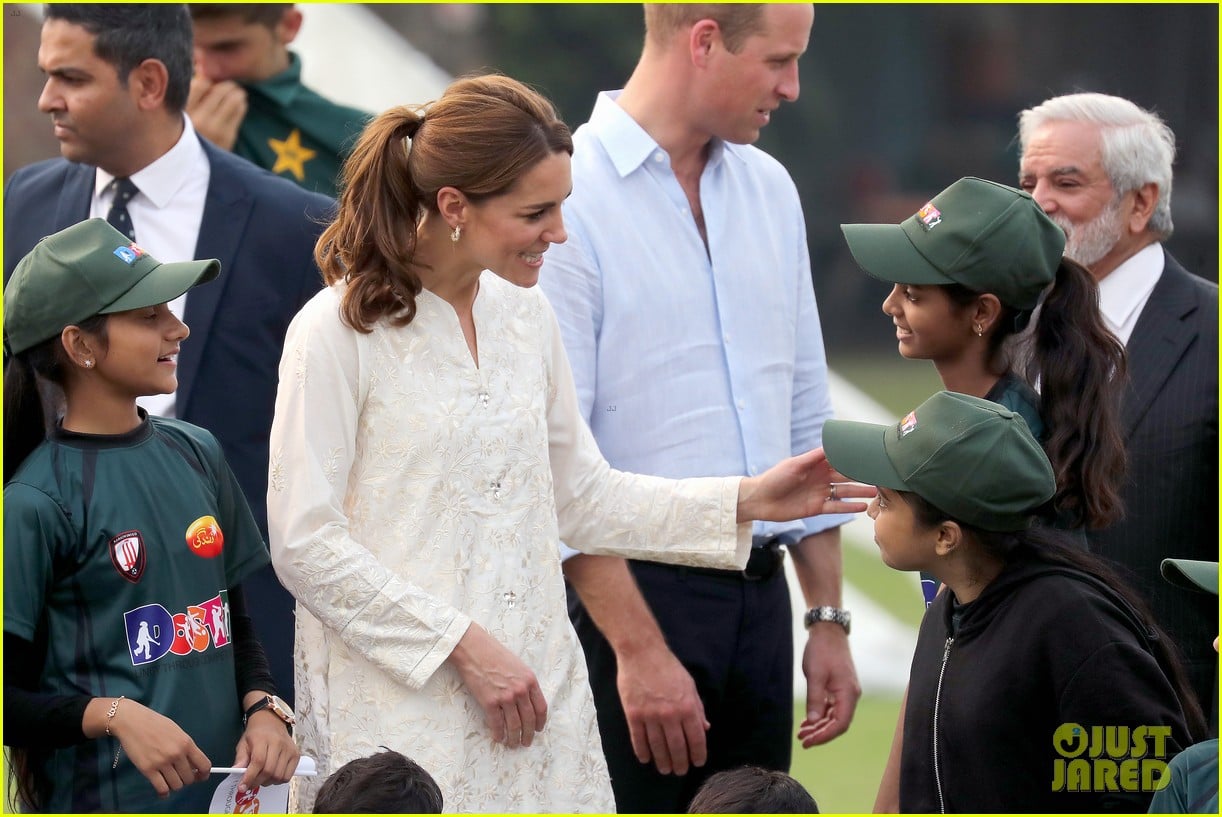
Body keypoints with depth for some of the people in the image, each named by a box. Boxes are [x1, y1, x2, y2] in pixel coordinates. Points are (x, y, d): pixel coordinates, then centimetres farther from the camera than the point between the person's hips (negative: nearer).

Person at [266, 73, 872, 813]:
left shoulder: (525, 315, 11)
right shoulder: (338, 334, -9)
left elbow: (580, 496, 18)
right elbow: (304, 544, -12)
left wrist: (747, 502, 9)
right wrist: (463, 646, -14)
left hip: (539, 701, 6)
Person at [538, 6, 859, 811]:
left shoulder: (770, 189, 13)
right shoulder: (569, 198, -11)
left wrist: (829, 619, 14)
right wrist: (638, 648, -18)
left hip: (759, 594, 7)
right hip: (625, 592, -7)